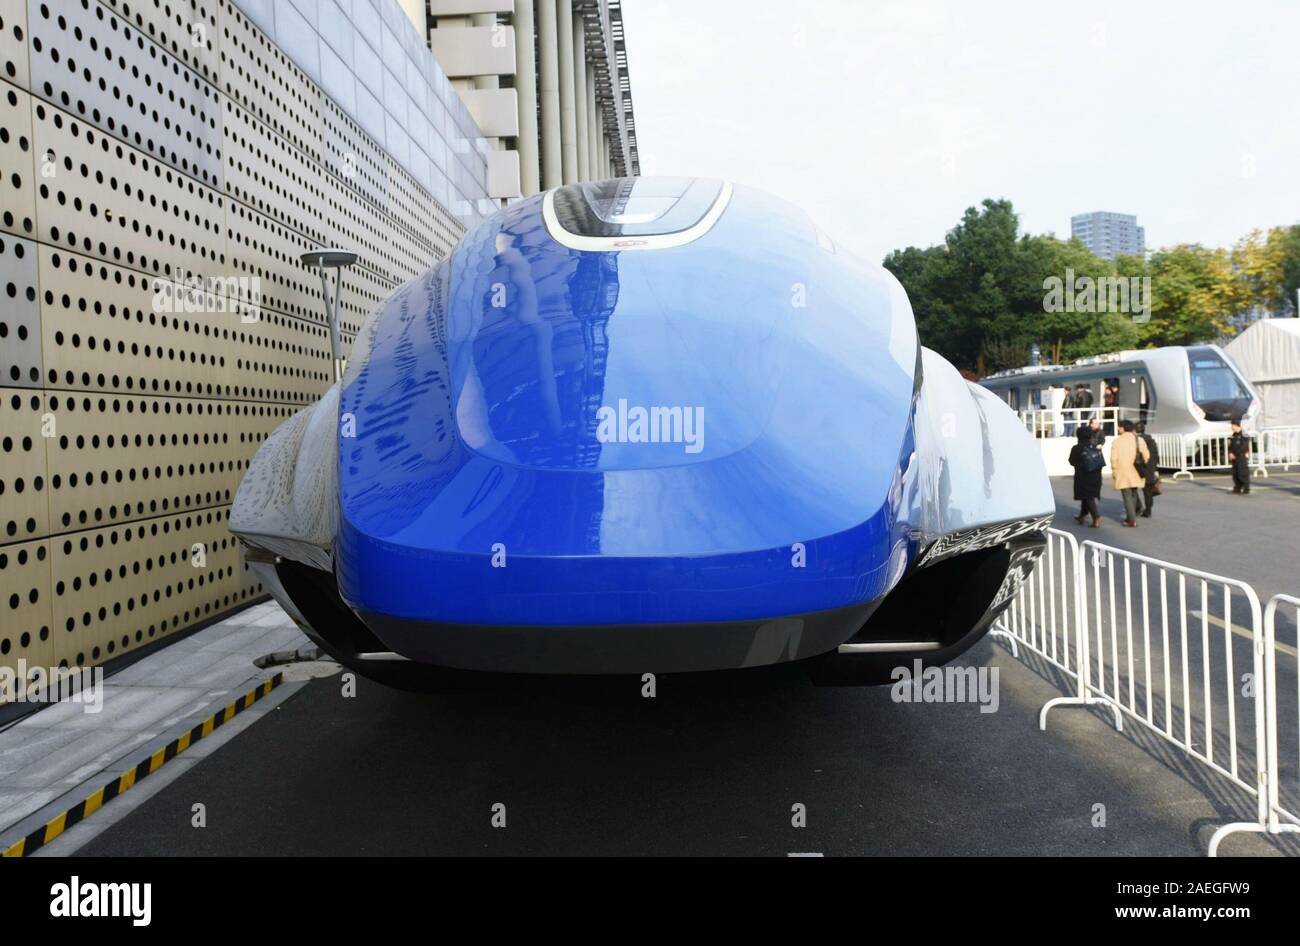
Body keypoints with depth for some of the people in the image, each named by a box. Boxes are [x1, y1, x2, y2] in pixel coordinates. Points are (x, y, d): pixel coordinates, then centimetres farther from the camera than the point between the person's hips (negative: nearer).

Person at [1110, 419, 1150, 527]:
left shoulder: (1117, 441, -8)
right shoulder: (1139, 440, 4)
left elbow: (1114, 458, -12)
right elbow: (1146, 457, 4)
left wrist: (1114, 471, 0)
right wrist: (1141, 466, 18)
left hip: (1123, 474, -4)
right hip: (1136, 474, 4)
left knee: (1127, 497, -1)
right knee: (1133, 495, 19)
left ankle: (1132, 521, -4)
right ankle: (1131, 517, 26)